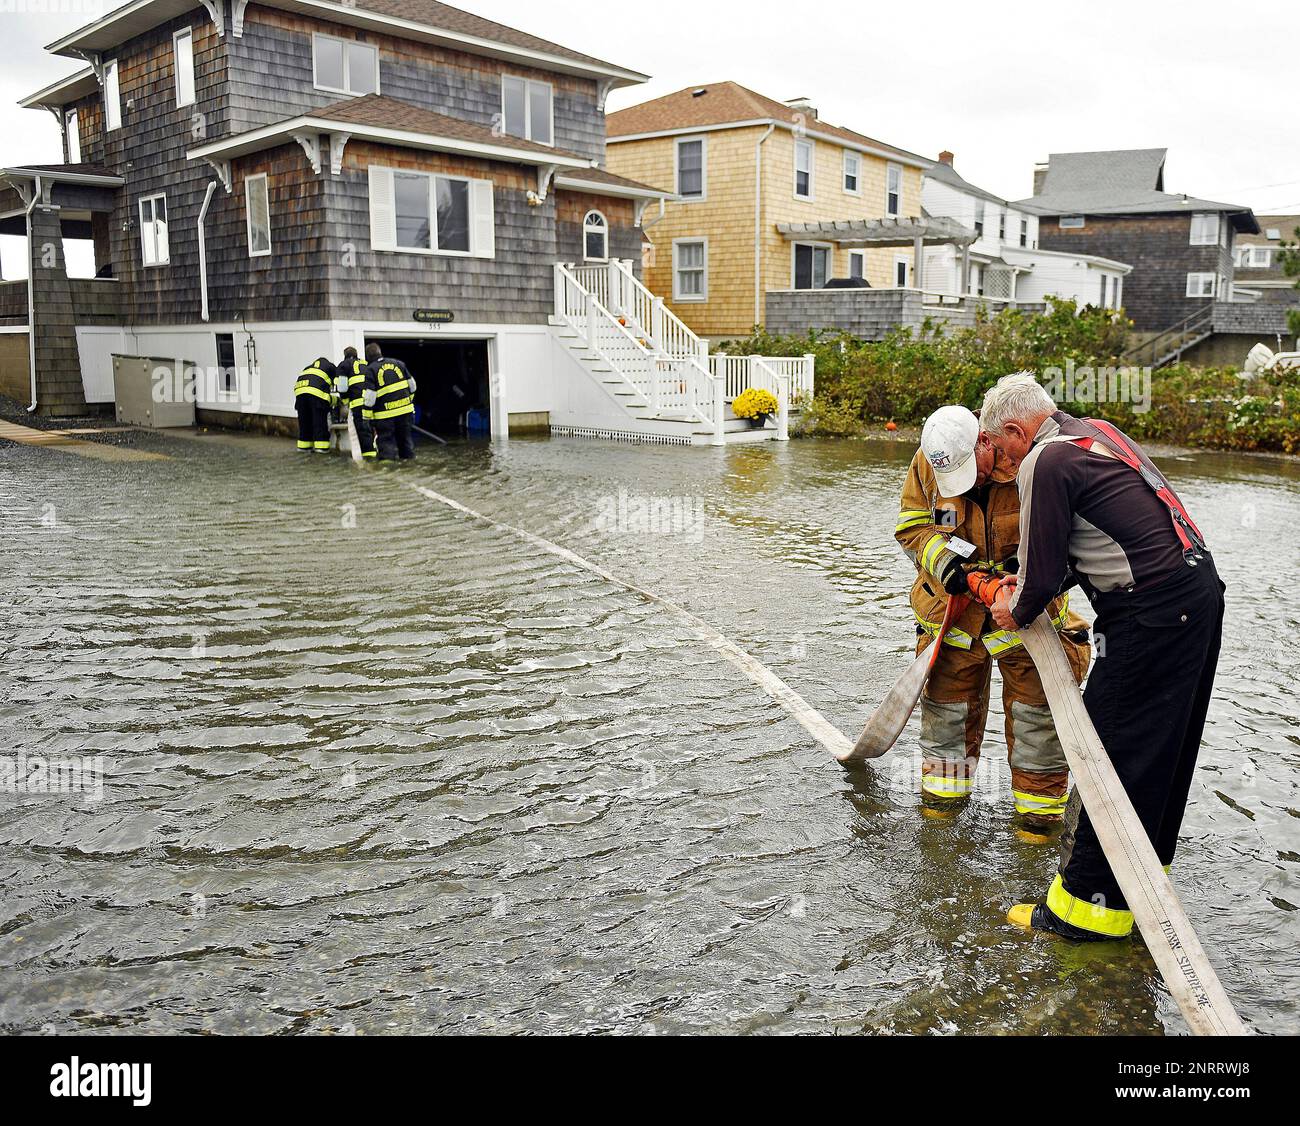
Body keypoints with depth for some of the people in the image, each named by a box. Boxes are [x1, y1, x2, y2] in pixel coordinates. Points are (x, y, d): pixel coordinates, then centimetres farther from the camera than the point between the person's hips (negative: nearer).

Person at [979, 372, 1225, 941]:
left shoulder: (1046, 460, -12)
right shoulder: (1099, 432, 17)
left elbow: (1041, 571, -10)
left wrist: (1018, 612, 10)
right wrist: (1037, 588, 22)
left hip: (1152, 618, -10)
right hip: (1200, 593, 10)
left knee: (1110, 754, -3)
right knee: (1165, 748, 20)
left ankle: (1090, 902, 5)